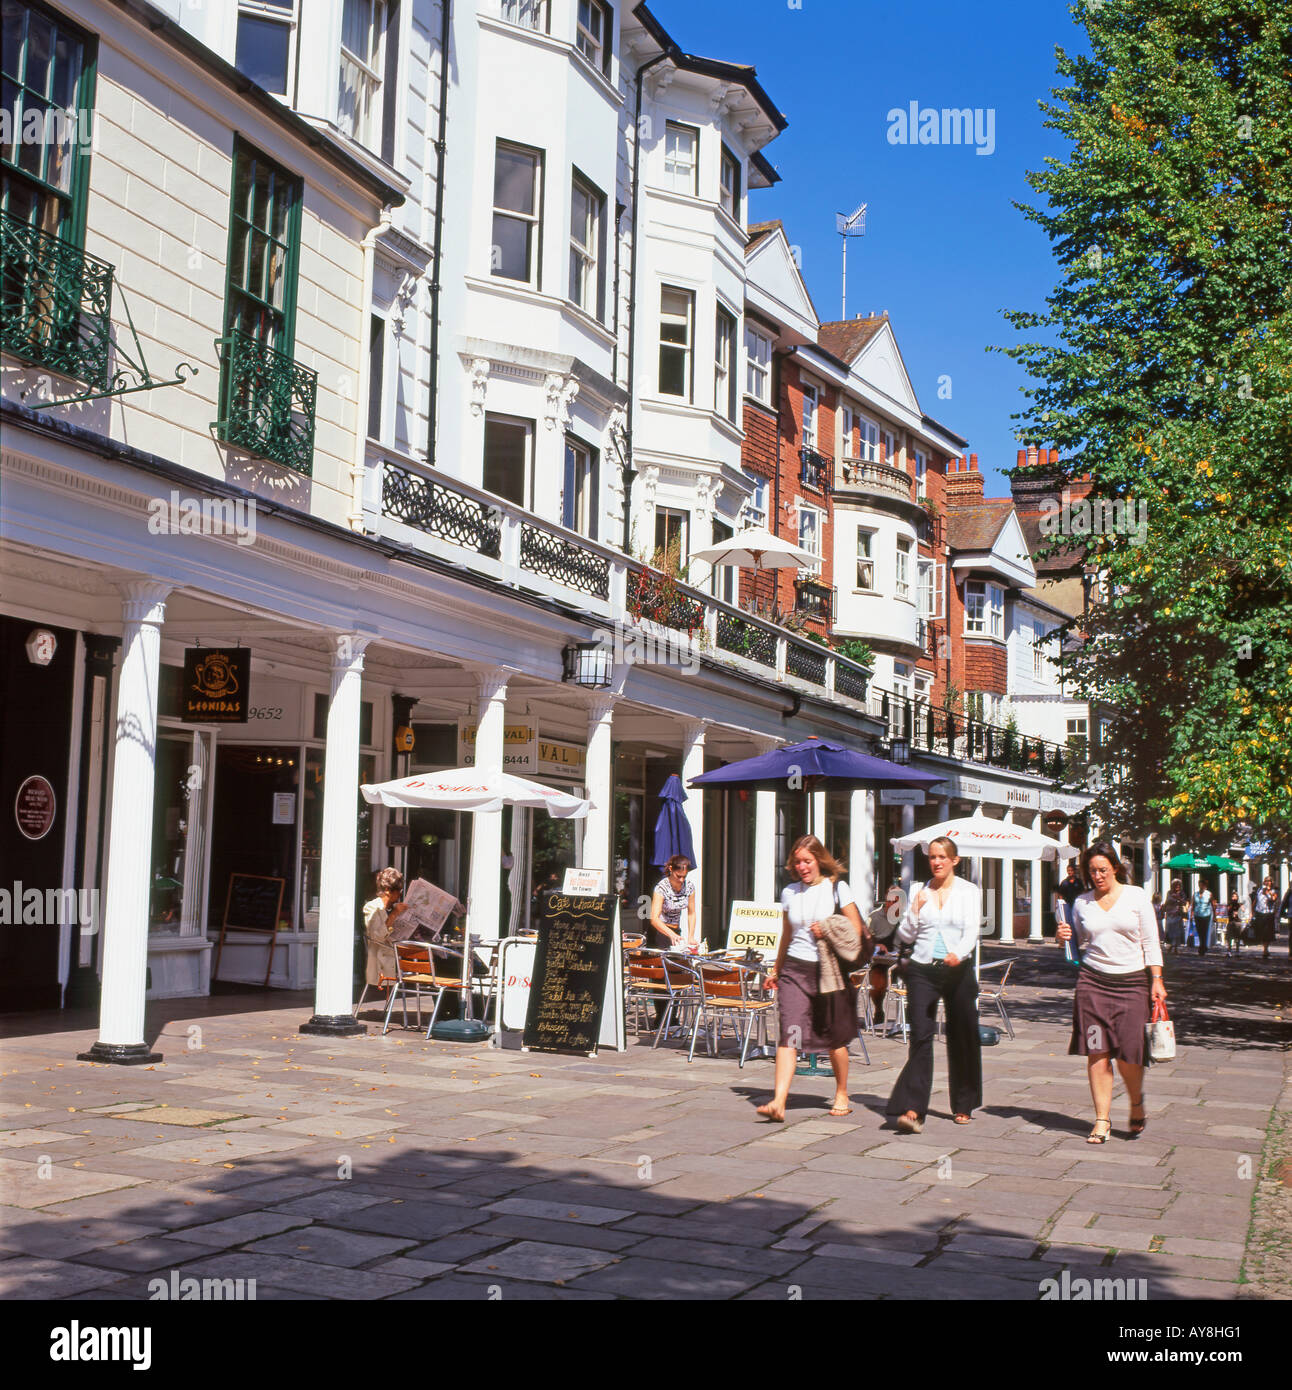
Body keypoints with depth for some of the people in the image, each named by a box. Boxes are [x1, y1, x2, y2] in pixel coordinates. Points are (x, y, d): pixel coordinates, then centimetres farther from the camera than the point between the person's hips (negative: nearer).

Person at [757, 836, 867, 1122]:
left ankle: (842, 1095, 30)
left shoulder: (837, 888, 0)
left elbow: (856, 931, 0)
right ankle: (778, 1102, -20)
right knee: (790, 1033, -12)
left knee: (834, 1037, 8)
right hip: (795, 969, 2)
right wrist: (776, 969, 26)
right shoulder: (790, 893, 10)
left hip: (829, 972, -2)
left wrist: (827, 932, -12)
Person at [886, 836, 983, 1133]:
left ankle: (963, 1105, 24)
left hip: (958, 971, 0)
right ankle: (912, 1109, -17)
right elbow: (905, 936, 8)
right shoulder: (919, 892, 10)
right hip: (922, 970, 1)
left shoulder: (969, 891, 5)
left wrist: (958, 954, -26)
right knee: (920, 1036, -10)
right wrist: (914, 911, -8)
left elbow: (972, 930, -7)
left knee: (962, 1038, 7)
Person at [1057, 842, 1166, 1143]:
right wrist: (1066, 937, -3)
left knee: (1127, 1054, -5)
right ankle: (1102, 1120, 3)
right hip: (1093, 981, 2)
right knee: (1097, 1052, -4)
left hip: (1131, 982, -2)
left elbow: (1150, 942, 4)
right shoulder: (1082, 903, 9)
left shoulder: (1136, 896, 3)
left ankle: (1137, 1106, 23)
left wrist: (1156, 980, -3)